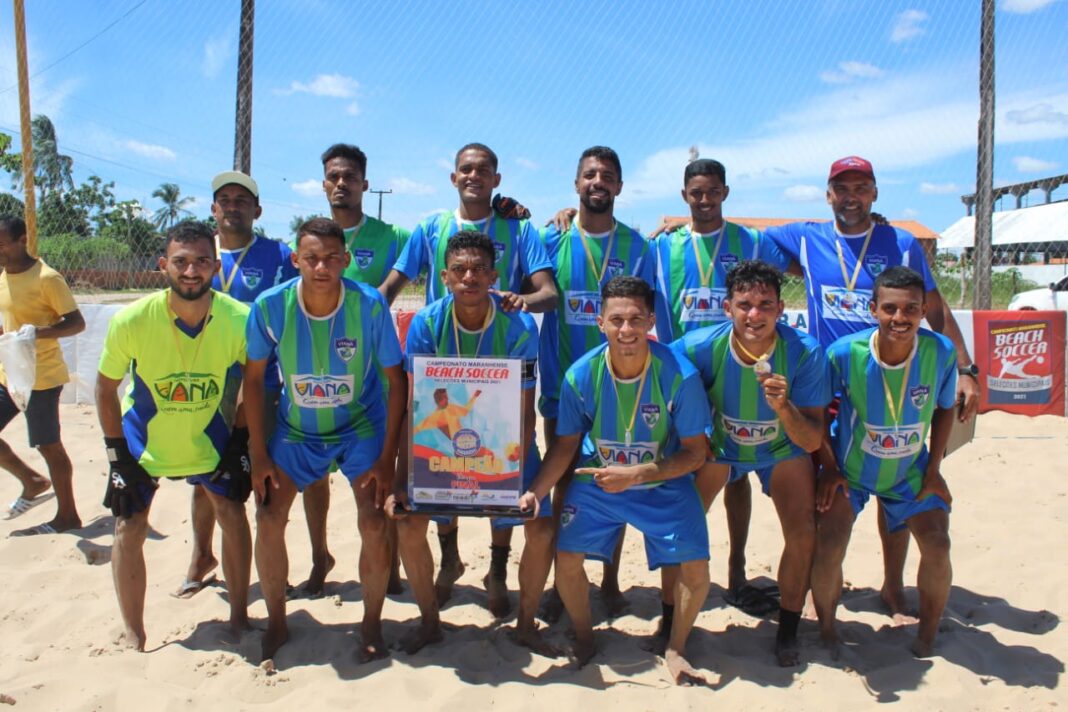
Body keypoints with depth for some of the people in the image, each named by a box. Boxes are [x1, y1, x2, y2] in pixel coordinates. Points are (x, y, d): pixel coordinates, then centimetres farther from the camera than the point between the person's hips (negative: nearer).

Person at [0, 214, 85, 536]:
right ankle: (33, 482, 28)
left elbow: (77, 322, -17)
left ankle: (67, 515, 14)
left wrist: (39, 332, -32)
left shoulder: (46, 278, -15)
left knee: (49, 446, 1)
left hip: (40, 378, -8)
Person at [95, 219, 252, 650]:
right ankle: (133, 635, 17)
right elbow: (106, 388, -9)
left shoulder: (239, 319, -23)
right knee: (129, 527, 0)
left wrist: (241, 442, -7)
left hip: (209, 437, 1)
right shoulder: (131, 321, -24)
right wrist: (117, 453, -12)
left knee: (231, 512, 1)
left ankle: (239, 616, 20)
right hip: (143, 440, 0)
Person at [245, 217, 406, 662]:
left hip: (360, 427, -1)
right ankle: (276, 623, 19)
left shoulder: (369, 305, -22)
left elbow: (396, 379, -13)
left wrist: (386, 457, -14)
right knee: (269, 520, -6)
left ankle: (371, 626, 12)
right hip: (295, 430, 2)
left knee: (374, 522, -12)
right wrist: (259, 455, -7)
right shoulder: (270, 306, -19)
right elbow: (254, 378, -6)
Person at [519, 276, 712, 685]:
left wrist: (637, 474, -28)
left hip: (663, 485, -1)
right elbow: (565, 445, -5)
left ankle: (675, 648, 18)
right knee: (566, 560, -12)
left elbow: (695, 452, -15)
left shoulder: (679, 375, -21)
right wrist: (536, 491, -20)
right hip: (596, 483, 1)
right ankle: (584, 637, 20)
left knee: (696, 569, -13)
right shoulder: (581, 375, -16)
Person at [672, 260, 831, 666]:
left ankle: (788, 631, 10)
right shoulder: (700, 347, -30)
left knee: (803, 532, -13)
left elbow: (812, 442, -25)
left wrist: (784, 408, -44)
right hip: (717, 445, 0)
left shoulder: (806, 353, -29)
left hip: (782, 449, 0)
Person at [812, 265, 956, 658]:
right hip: (849, 469, -2)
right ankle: (826, 632, 10)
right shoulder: (844, 353, -26)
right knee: (830, 546, -15)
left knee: (937, 545, -9)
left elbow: (945, 409, 0)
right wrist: (829, 468, -11)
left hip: (911, 472, 2)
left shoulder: (941, 353, -19)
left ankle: (927, 637, 17)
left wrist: (933, 469, -2)